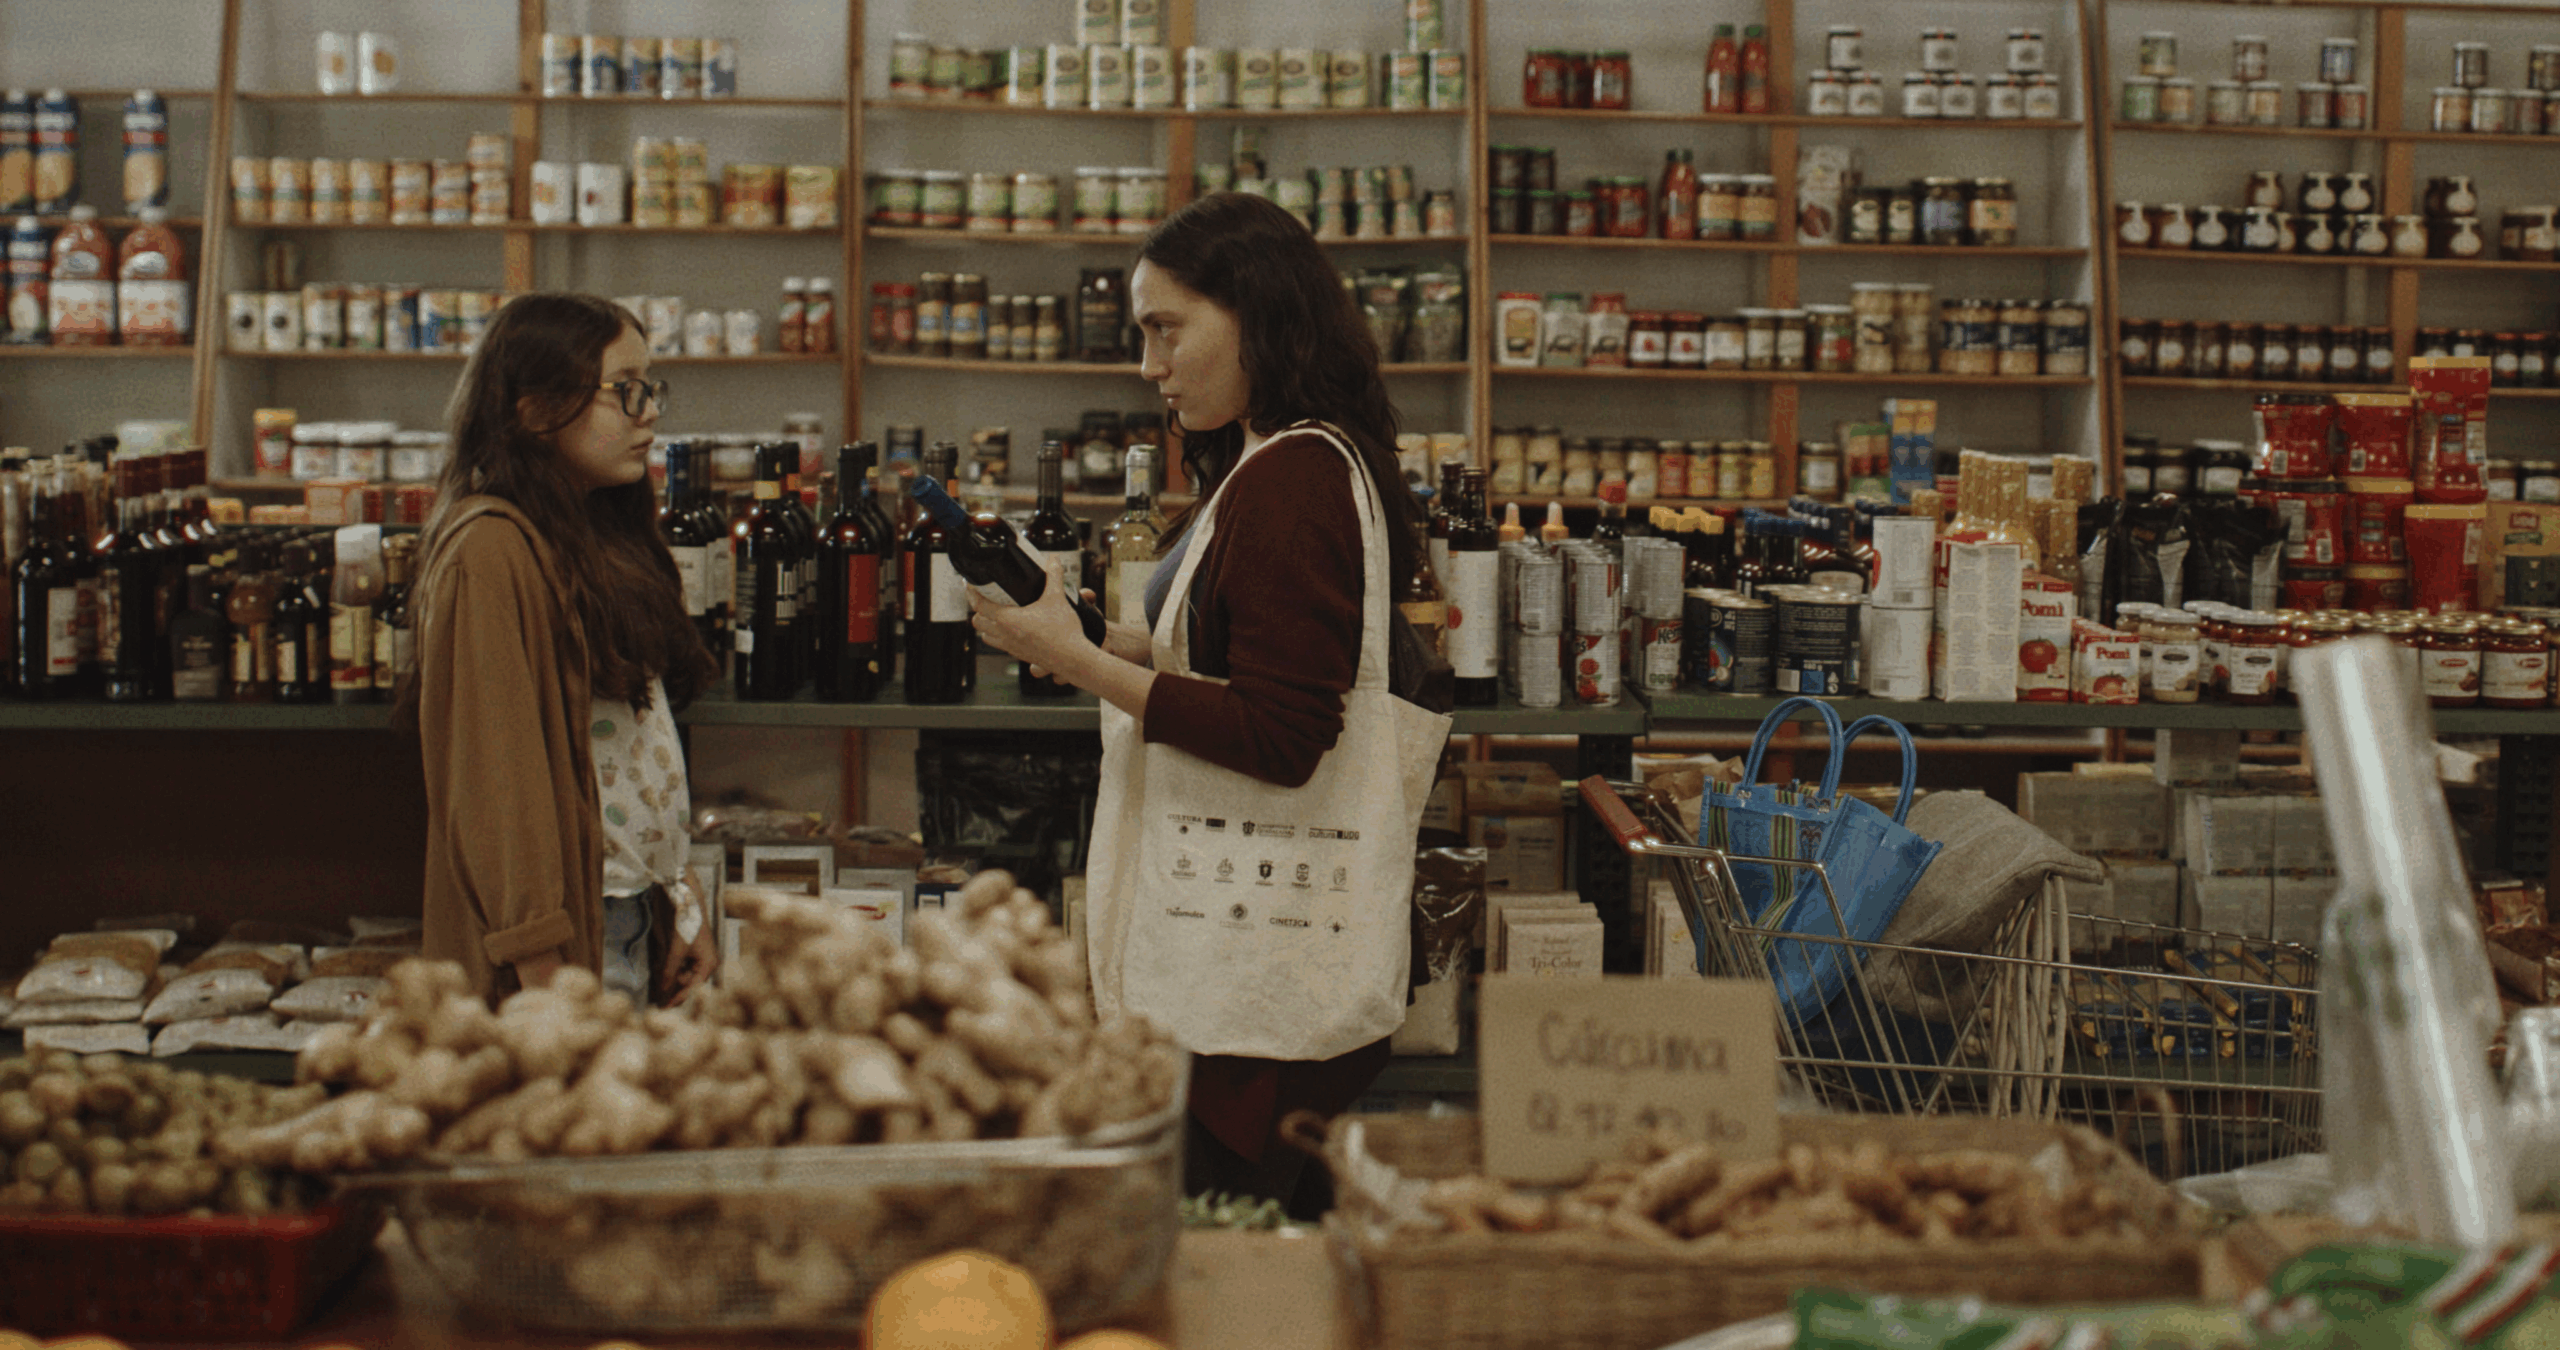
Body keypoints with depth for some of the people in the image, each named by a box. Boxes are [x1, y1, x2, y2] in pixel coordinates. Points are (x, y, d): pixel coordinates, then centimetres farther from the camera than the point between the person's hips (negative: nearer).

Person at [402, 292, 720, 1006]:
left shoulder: (603, 540, 14)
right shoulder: (491, 550, -14)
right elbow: (495, 771, -18)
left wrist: (683, 896, 11)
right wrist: (544, 977, -20)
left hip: (632, 919, 8)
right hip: (564, 928, -8)